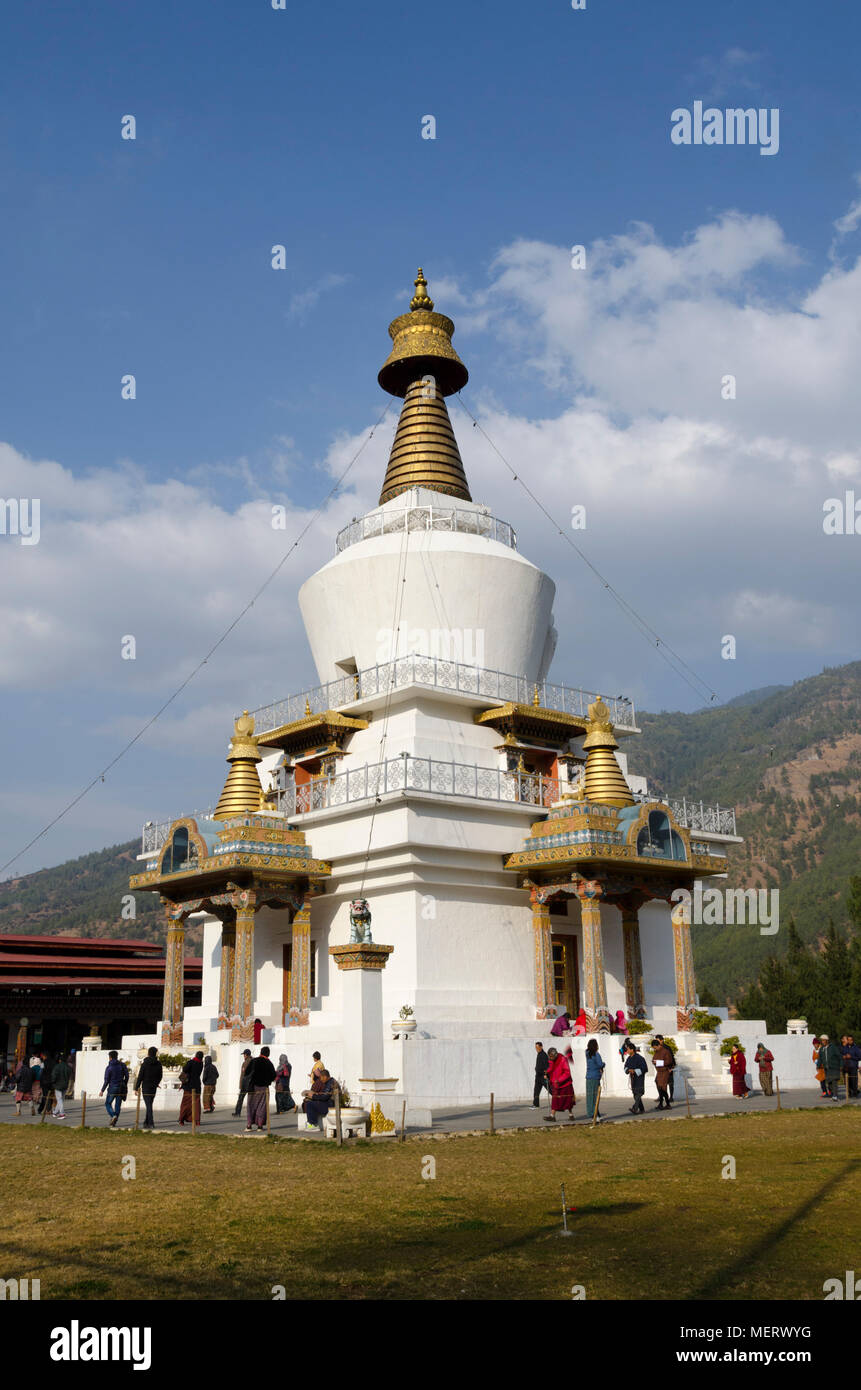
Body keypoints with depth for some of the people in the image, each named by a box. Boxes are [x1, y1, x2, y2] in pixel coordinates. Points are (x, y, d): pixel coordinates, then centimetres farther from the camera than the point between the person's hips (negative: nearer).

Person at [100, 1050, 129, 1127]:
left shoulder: (109, 1068, -9)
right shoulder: (122, 1065, 2)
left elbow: (106, 1081, -9)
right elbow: (127, 1076, 3)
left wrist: (102, 1091, 0)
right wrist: (125, 1085, 17)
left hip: (112, 1089, -4)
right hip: (121, 1089, 4)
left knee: (108, 1104, 13)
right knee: (118, 1105, 10)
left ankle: (113, 1116, -12)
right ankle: (113, 1123, 8)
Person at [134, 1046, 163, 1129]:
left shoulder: (144, 1064, -9)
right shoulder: (158, 1064, 2)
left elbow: (140, 1076, -9)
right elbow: (160, 1076, 9)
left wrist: (137, 1087, -2)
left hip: (145, 1087, -4)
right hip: (154, 1088, 4)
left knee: (148, 1105, -5)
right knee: (149, 1105, 17)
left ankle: (151, 1123, -12)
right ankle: (146, 1122, 22)